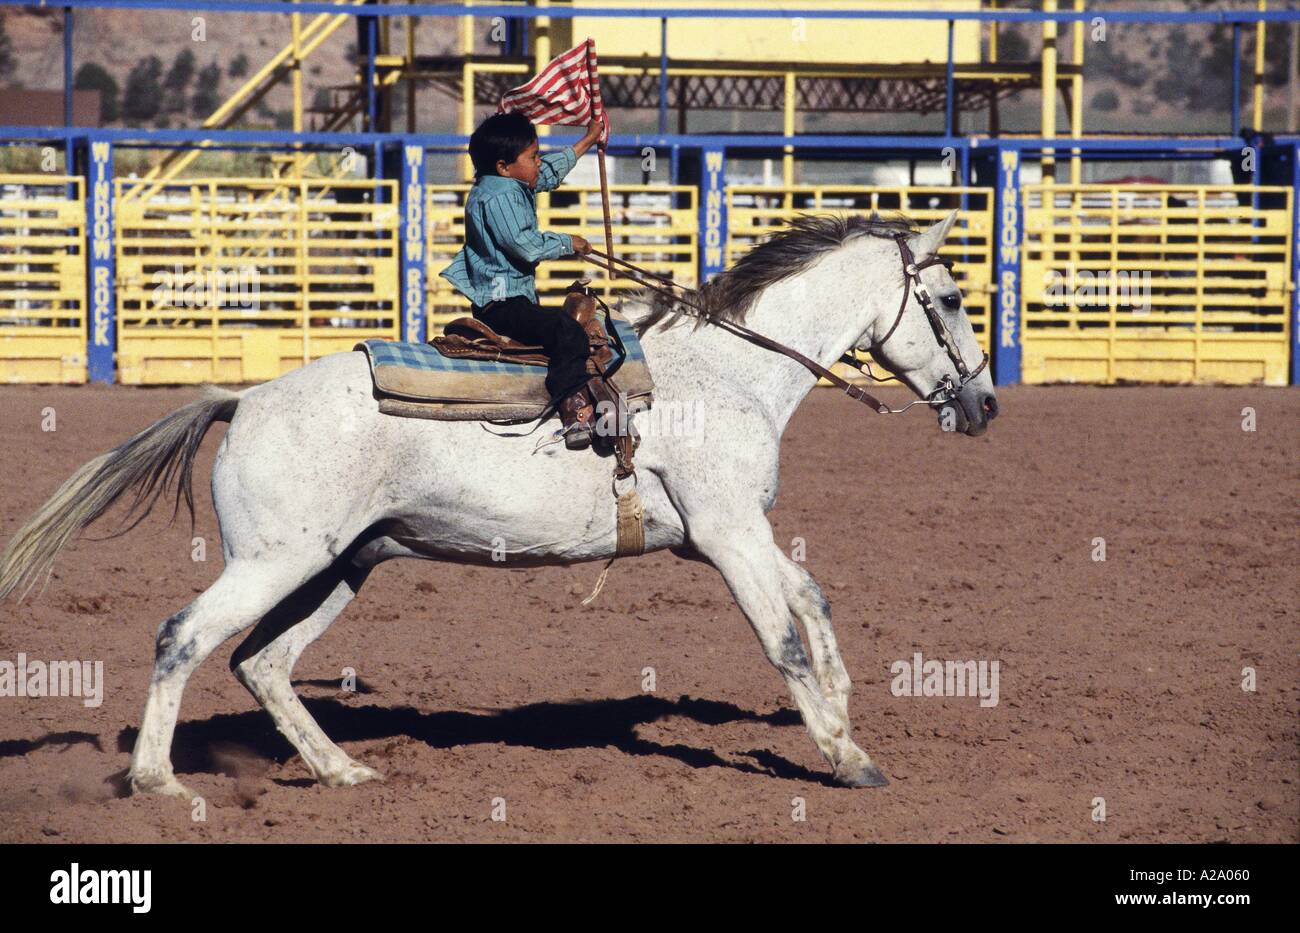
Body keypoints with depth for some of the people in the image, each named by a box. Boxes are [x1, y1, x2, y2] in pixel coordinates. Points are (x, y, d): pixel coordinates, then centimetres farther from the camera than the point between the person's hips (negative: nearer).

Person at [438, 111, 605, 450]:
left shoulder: (511, 185, 12)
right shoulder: (498, 199, -20)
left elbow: (550, 172, 31)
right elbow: (527, 246, -27)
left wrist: (587, 141, 39)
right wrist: (567, 243, -12)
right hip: (500, 304, -12)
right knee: (566, 331, -27)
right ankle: (575, 411, -31)